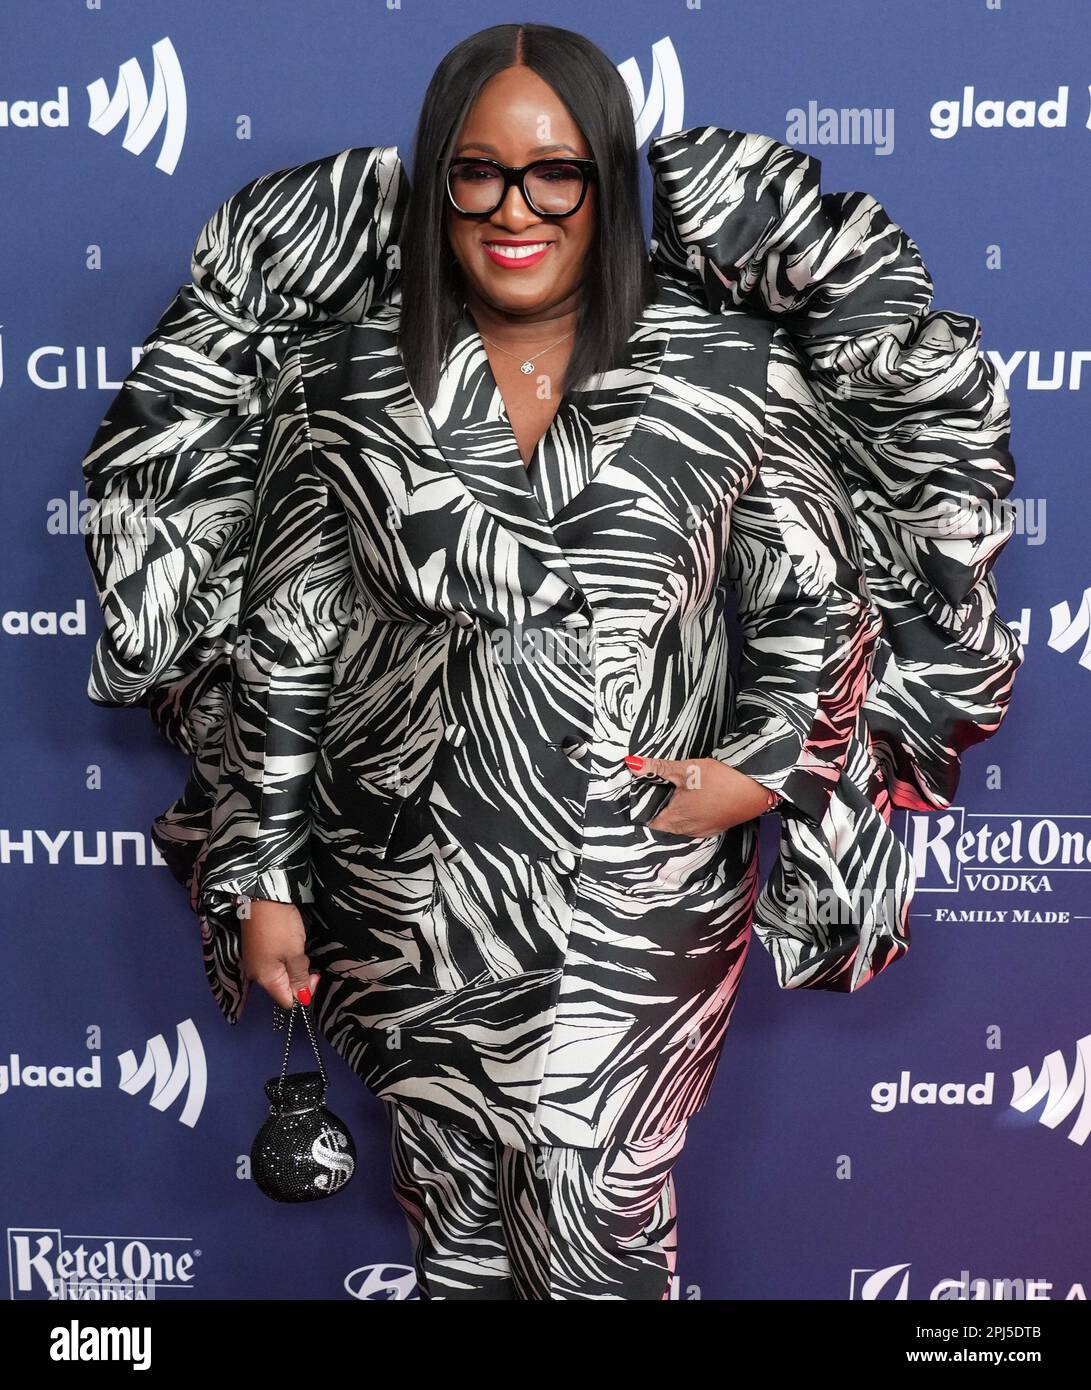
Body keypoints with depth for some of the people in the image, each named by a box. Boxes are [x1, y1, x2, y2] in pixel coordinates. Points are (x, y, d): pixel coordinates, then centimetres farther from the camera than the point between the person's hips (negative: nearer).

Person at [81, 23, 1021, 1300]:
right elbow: (282, 648, -2)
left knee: (603, 1212, 11)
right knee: (452, 1196, 19)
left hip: (647, 904, 0)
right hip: (414, 903, 1)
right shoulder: (348, 383, -5)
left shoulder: (724, 364, -6)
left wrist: (766, 765, -10)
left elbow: (818, 590, 3)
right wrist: (261, 879, -1)